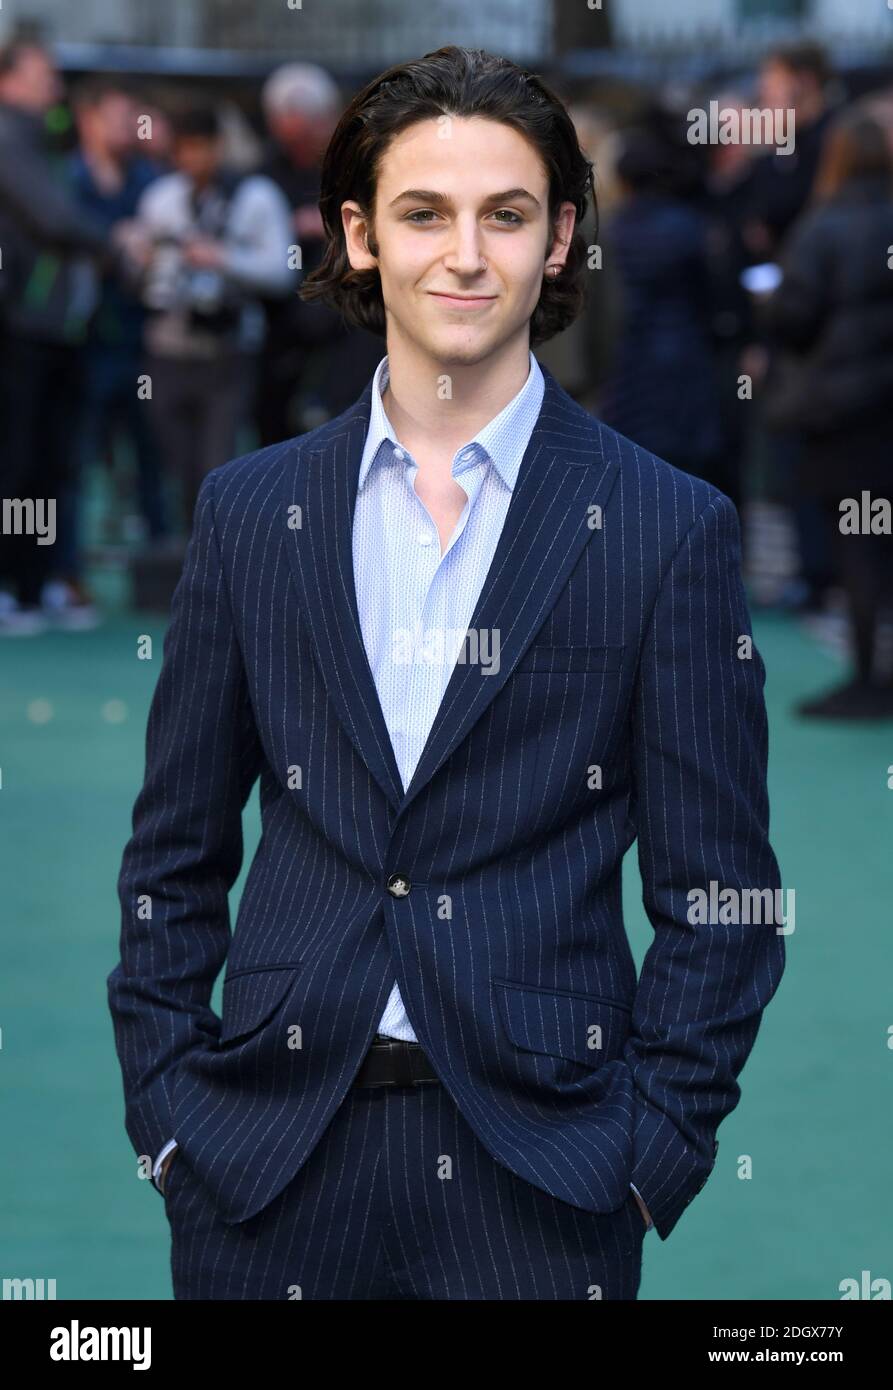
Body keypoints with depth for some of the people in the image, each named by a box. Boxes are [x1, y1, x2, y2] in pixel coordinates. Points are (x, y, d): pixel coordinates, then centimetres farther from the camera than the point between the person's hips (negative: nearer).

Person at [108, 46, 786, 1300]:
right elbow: (175, 856, 12)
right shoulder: (250, 511, 7)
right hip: (269, 1152, 2)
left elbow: (718, 898, 1)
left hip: (539, 1179, -2)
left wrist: (651, 1154, -6)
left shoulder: (668, 529, 0)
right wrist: (164, 1107, 3)